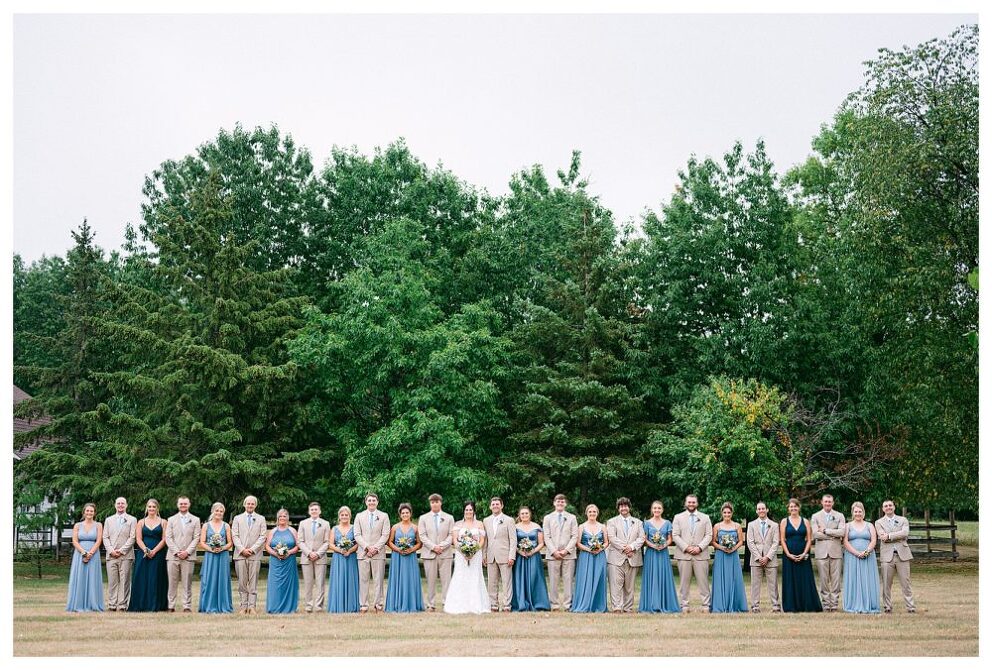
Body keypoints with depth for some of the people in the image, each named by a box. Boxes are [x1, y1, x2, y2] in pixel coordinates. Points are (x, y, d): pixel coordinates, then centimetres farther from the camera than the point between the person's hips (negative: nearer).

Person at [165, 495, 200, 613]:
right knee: (172, 583, 0)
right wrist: (176, 551, -7)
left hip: (188, 556, -1)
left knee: (187, 583, -2)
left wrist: (187, 551, -8)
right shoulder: (171, 519, 13)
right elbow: (168, 538, 5)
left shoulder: (195, 520, 11)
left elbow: (196, 538, 4)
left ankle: (187, 606, 1)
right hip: (173, 555, 1)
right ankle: (171, 606, 4)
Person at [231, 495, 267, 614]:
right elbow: (235, 536, 5)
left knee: (253, 582, -2)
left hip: (255, 555, 0)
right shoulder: (237, 518, 14)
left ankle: (252, 606, -2)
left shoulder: (261, 519, 12)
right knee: (242, 582, -1)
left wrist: (252, 549, -7)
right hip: (240, 554, 1)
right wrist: (242, 549, -8)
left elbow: (262, 537, 4)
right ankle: (243, 606, 2)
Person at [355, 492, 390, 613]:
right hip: (363, 552, 1)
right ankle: (363, 604, 4)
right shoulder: (359, 516, 12)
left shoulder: (384, 516, 8)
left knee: (378, 579, -1)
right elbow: (357, 535, 5)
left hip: (378, 552, -1)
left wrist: (375, 548, -9)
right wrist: (367, 547, -8)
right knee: (363, 579, 0)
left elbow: (385, 535, 2)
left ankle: (378, 604, 3)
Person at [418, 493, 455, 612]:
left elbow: (451, 535, 5)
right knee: (431, 580, -1)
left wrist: (442, 546, -9)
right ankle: (430, 605, 2)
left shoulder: (449, 518, 12)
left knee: (446, 579, -3)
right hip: (429, 553, 0)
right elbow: (422, 535, 3)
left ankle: (446, 603, -1)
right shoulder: (423, 518, 11)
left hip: (445, 553, 0)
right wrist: (433, 546, -9)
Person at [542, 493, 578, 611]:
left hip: (568, 553, 0)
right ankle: (554, 605, 3)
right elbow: (547, 537, 5)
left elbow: (575, 536, 5)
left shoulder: (572, 518, 12)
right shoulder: (548, 518, 12)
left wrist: (566, 550, -7)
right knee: (553, 581, -1)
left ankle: (567, 605, 0)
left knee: (568, 580, -3)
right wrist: (554, 551, -8)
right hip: (553, 554, 0)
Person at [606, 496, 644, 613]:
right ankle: (617, 608, -11)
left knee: (630, 585, 3)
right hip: (617, 558, -2)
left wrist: (631, 547, -11)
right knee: (616, 584, -10)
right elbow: (612, 538, -2)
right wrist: (624, 548, -13)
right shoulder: (612, 522, 11)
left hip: (632, 558, 2)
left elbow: (641, 538, 6)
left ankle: (628, 608, 8)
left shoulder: (638, 522, 18)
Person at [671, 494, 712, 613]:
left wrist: (700, 547, -9)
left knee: (703, 581, -2)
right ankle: (684, 606, 5)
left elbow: (709, 535, 6)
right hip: (683, 554, 0)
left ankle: (706, 605, 2)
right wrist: (686, 547, -9)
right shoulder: (678, 517, 10)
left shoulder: (705, 518, 13)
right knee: (684, 581, 0)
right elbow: (675, 535, 3)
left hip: (701, 554, 0)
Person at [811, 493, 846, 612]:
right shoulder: (816, 516, 9)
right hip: (821, 552, 0)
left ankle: (834, 604, 4)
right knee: (824, 580, 0)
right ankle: (826, 604, 5)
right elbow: (815, 534, -4)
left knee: (836, 580, -1)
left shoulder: (839, 516, 10)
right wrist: (834, 535, -5)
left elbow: (842, 532, -5)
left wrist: (826, 530, -7)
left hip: (836, 551, 0)